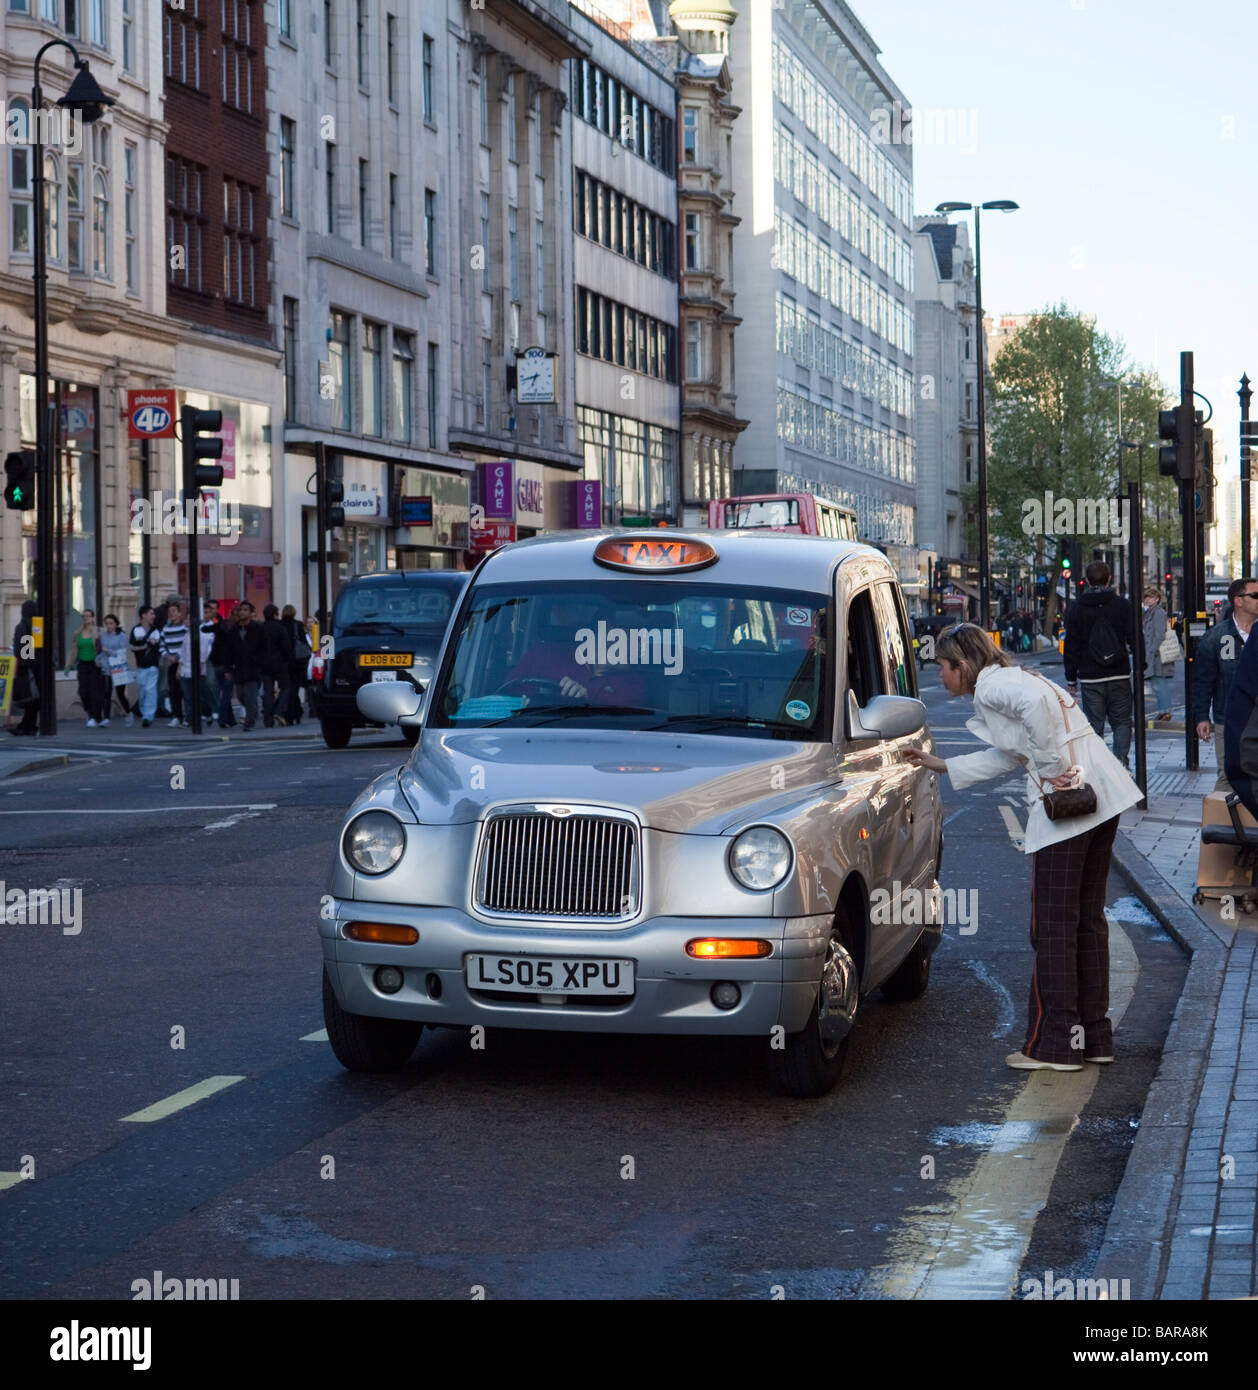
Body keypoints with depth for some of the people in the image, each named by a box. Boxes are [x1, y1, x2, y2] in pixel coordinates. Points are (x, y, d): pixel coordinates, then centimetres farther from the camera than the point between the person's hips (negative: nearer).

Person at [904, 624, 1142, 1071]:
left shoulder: (990, 685, -5)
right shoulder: (1012, 678, 24)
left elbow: (1035, 702, -27)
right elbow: (1011, 756, 32)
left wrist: (1050, 767, -20)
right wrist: (942, 766, 36)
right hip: (1100, 797, 10)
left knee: (1053, 926, -2)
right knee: (1087, 919, 15)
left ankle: (1054, 1045, 2)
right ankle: (1093, 1036, 22)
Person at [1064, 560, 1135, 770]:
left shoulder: (1077, 610, 0)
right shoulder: (1122, 606, -1)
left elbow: (1071, 648, 3)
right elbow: (1134, 639, 0)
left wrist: (1071, 679, 10)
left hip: (1090, 677, 0)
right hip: (1119, 675, 0)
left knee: (1094, 724, 5)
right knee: (1122, 721, 9)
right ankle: (1120, 762, -8)